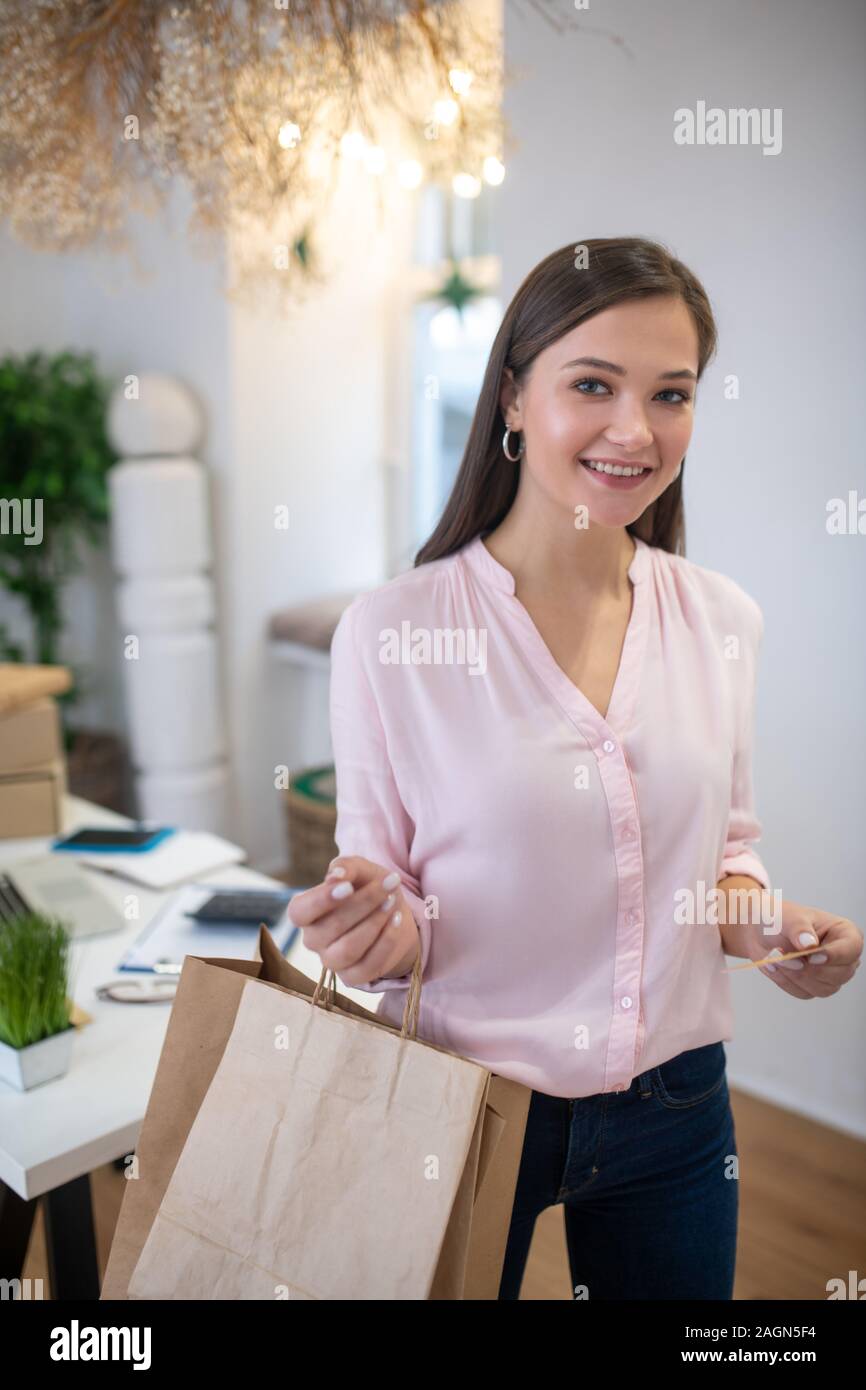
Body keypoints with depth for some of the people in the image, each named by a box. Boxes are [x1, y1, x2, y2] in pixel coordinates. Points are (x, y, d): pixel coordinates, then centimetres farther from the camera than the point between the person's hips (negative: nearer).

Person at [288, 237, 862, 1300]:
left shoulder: (721, 619, -4)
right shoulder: (390, 630, -16)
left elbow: (725, 846, 8)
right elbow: (380, 885, -6)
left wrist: (764, 924, -11)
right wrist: (380, 933, -27)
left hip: (675, 1104, 3)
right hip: (464, 1101, -3)